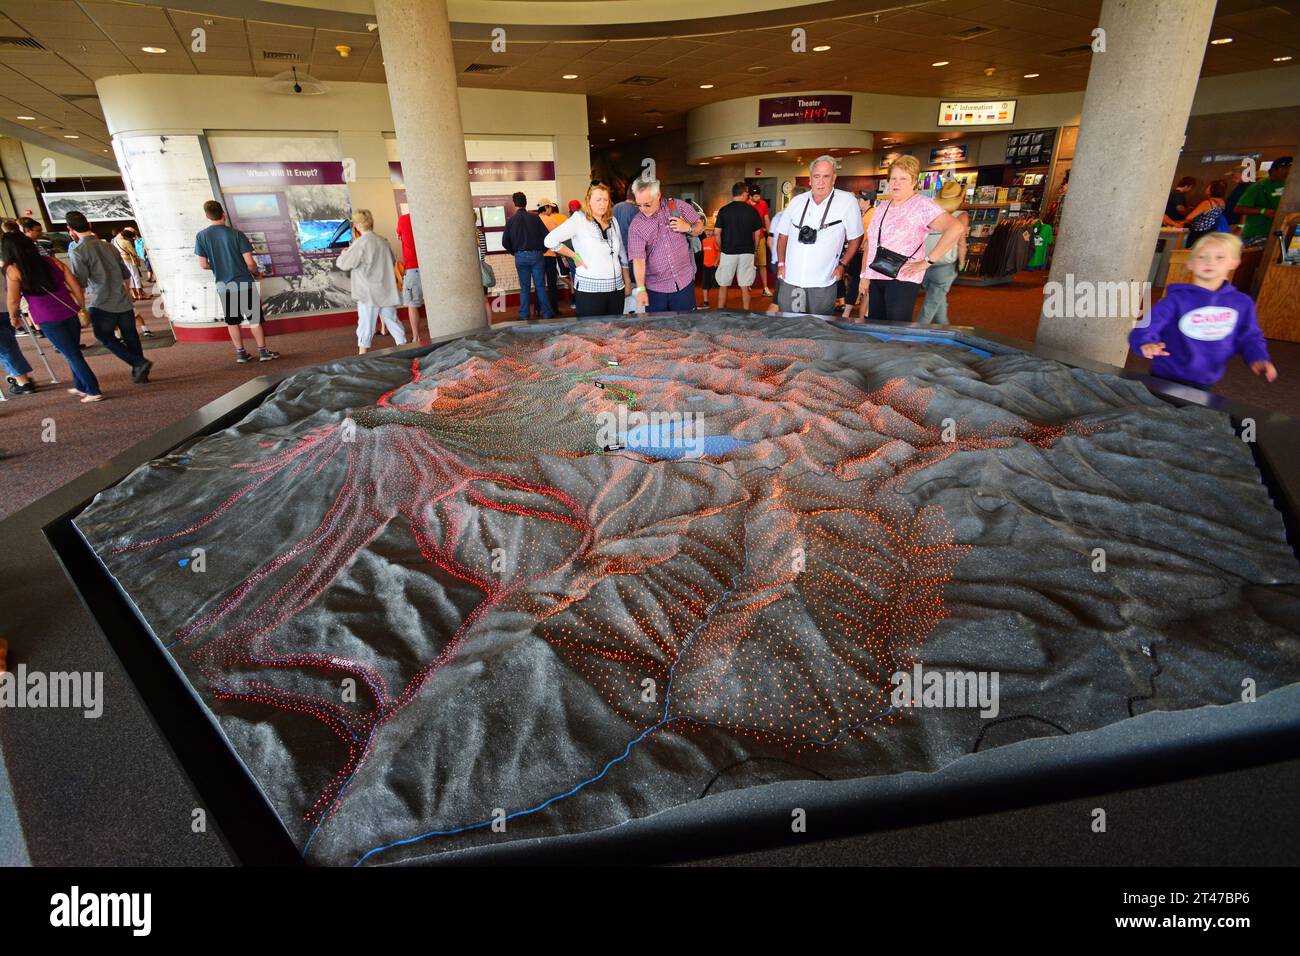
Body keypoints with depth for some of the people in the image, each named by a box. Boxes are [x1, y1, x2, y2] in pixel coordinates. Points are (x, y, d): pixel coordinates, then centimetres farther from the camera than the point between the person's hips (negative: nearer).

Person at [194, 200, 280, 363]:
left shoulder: (201, 236, -2)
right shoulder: (236, 234, -10)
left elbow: (203, 265, 0)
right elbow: (250, 262, -13)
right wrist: (256, 274, 8)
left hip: (223, 286, 3)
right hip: (244, 283, -3)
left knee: (232, 321, 13)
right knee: (254, 318, 5)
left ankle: (241, 353, 17)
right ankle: (263, 351, 7)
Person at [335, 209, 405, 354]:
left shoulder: (360, 243, -11)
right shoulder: (383, 241, 6)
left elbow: (344, 264, -9)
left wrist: (344, 254, 11)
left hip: (369, 294, -5)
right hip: (387, 292, 5)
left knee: (366, 325, 1)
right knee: (393, 321, 11)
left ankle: (362, 355, 5)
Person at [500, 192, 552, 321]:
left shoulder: (511, 220, -1)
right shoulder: (535, 217, -4)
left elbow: (505, 242, -2)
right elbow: (546, 236, -6)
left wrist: (514, 252, 14)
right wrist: (540, 248, 10)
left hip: (520, 257, 1)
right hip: (536, 255, -1)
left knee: (524, 287, 8)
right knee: (540, 286, 4)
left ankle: (524, 316, 8)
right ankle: (546, 314, 4)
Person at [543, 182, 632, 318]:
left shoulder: (613, 221, 12)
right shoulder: (579, 219, -5)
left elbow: (622, 255, 18)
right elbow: (550, 241, -10)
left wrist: (627, 282, 17)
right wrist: (575, 256, -6)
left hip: (616, 288, 5)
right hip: (589, 289, -5)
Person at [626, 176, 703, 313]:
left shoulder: (678, 206, 1)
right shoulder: (636, 226, -4)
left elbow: (700, 226, 12)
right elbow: (638, 259, -12)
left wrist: (688, 228, -11)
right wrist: (641, 288, -23)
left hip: (684, 282, 1)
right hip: (655, 289, -1)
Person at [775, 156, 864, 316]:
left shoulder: (848, 202, -4)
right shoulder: (796, 202, 6)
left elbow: (856, 238, 5)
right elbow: (783, 235, 16)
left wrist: (842, 265, 0)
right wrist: (781, 263, 9)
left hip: (822, 284, -3)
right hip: (790, 281, 3)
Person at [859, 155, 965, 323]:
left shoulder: (922, 204, -7)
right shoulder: (881, 207, 15)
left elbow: (957, 228, -17)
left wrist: (927, 261, -17)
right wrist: (865, 275, 13)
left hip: (902, 279, -6)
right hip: (875, 278, 6)